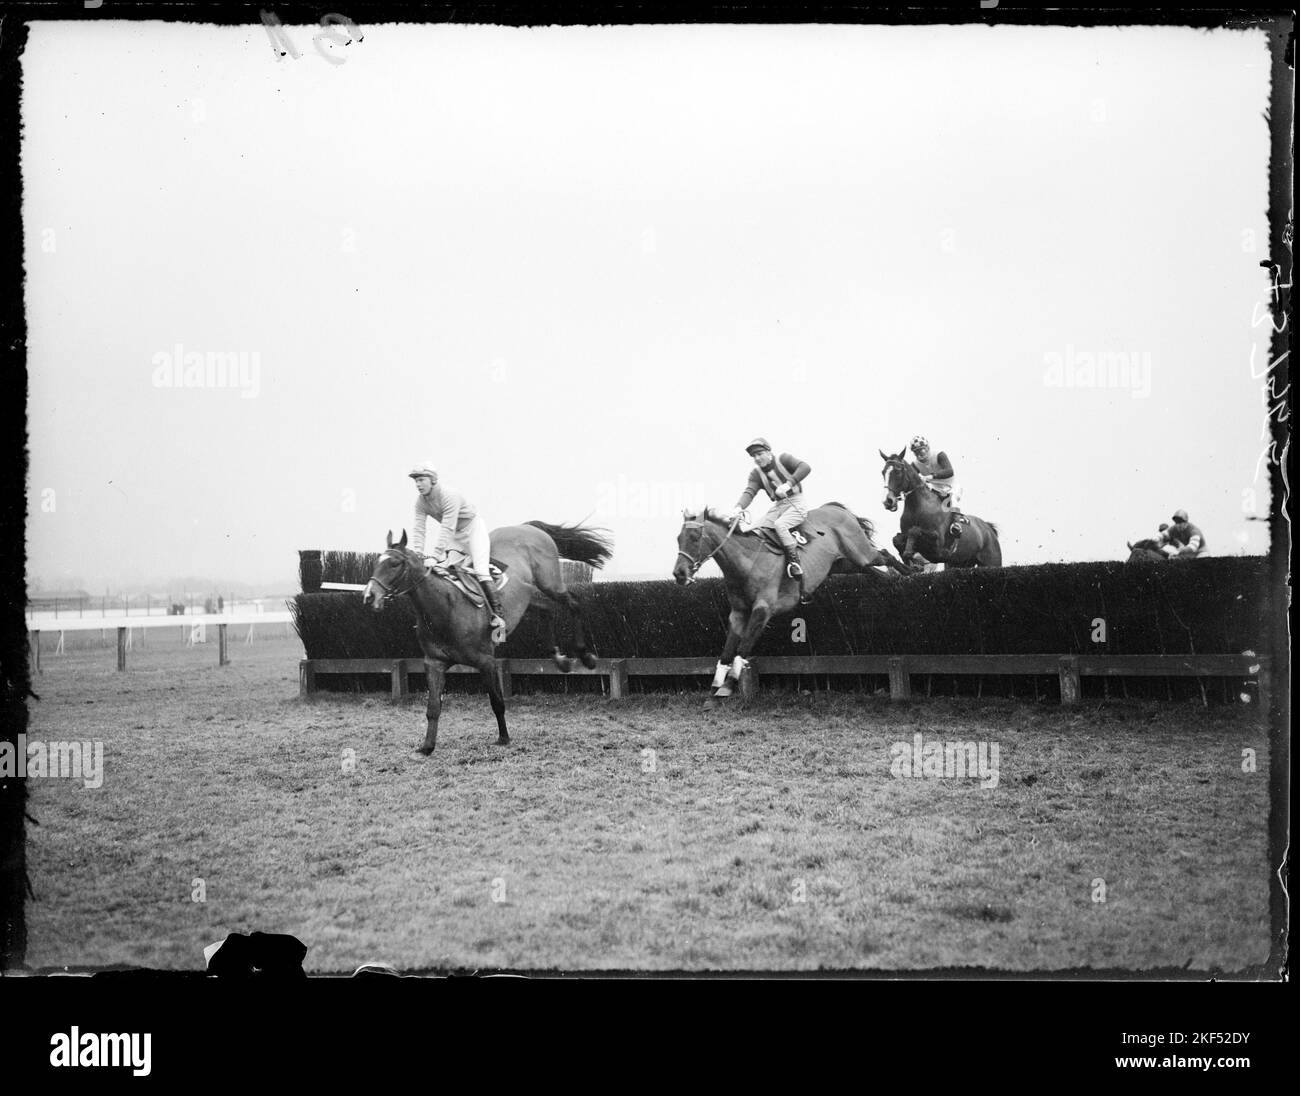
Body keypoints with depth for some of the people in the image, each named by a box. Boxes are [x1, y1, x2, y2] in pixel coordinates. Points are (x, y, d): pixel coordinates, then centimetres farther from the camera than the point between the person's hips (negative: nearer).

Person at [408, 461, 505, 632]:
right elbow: (419, 530, -14)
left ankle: (497, 615, -22)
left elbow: (447, 529, -38)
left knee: (480, 570, -22)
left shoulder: (449, 496, -32)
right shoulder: (420, 501, -10)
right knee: (430, 568, -2)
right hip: (454, 536, 7)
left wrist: (434, 556, -45)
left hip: (473, 528, -7)